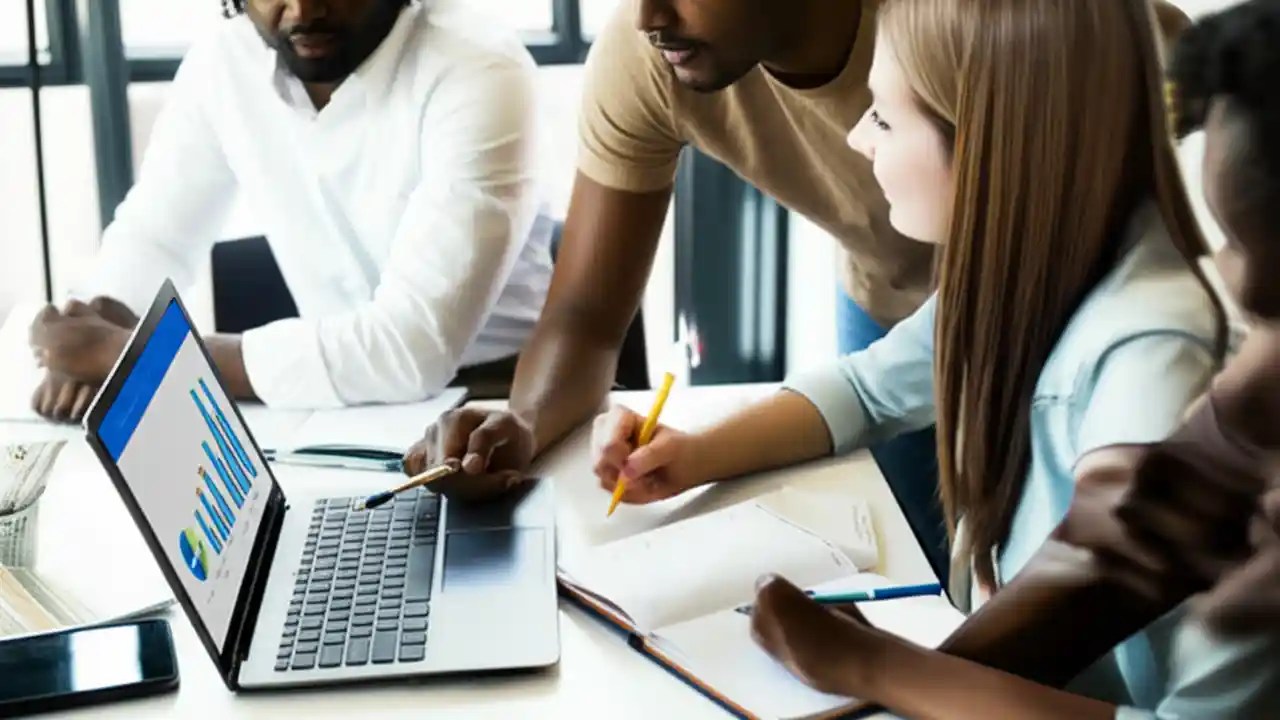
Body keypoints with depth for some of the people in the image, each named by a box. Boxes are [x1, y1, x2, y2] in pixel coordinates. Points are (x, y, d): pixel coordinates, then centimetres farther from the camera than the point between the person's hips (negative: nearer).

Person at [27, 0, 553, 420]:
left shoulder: (478, 77, -23)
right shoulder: (222, 65, -5)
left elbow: (414, 347, -30)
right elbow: (151, 238, 8)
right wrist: (103, 346, -16)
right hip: (331, 412, 4)